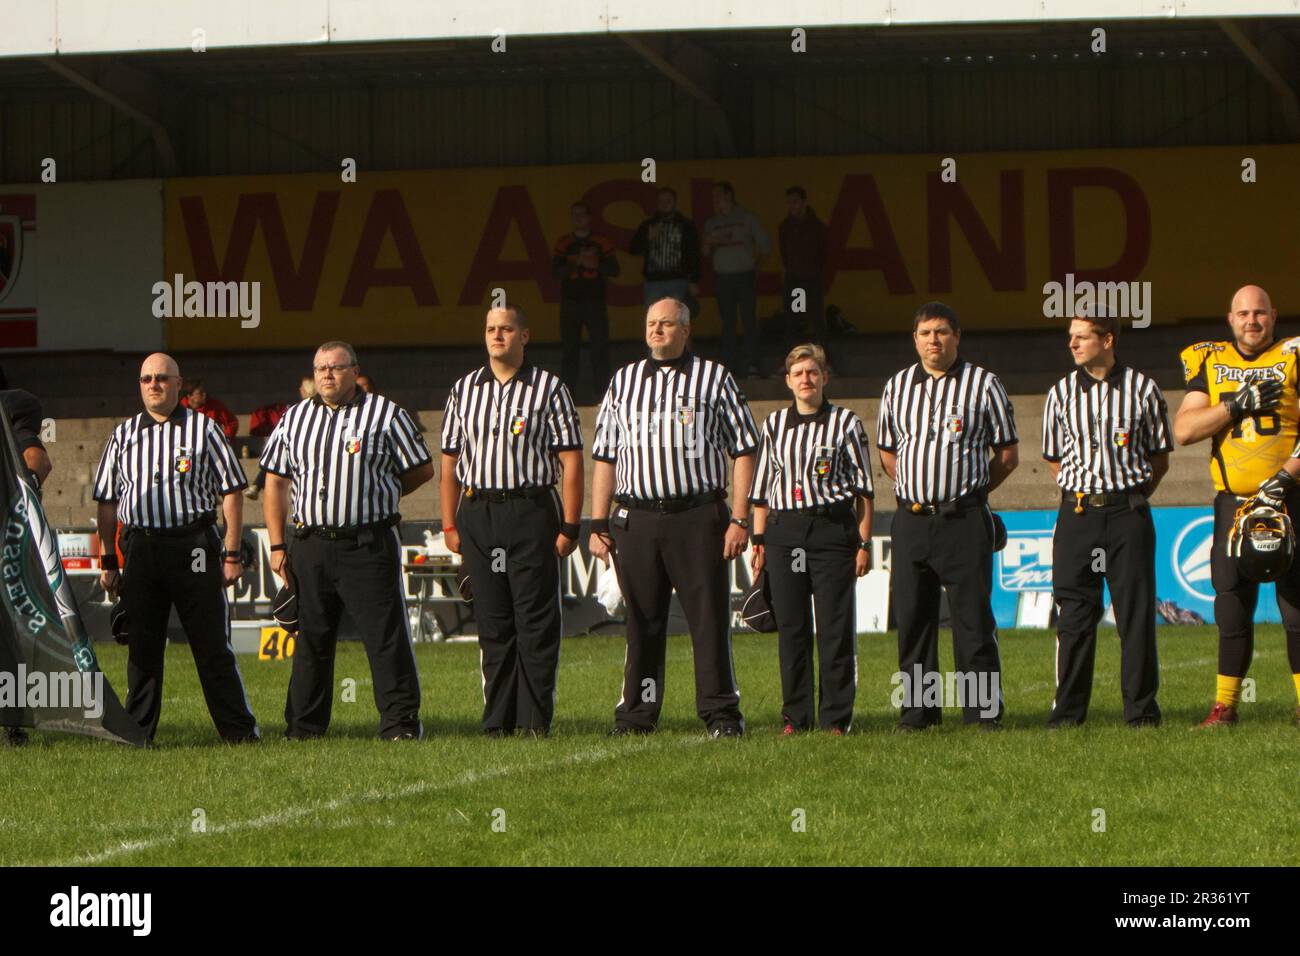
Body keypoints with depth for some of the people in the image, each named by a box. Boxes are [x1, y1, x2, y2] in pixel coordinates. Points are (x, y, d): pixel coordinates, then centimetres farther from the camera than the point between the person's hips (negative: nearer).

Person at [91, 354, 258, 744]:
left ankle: (239, 730, 3)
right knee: (142, 646, 5)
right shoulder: (124, 434, 13)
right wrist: (108, 560, 9)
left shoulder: (203, 429, 5)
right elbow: (107, 501, 15)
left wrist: (231, 554, -3)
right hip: (139, 547, 3)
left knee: (212, 644, -2)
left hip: (194, 546, -3)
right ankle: (137, 731, 11)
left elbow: (231, 491, 3)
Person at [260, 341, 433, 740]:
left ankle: (401, 722, -4)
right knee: (310, 639, 8)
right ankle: (303, 726, 16)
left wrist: (376, 496, 8)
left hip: (368, 546, -3)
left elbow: (421, 469, 8)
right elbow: (276, 482, 14)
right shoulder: (294, 419, 13)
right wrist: (277, 546, 9)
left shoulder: (384, 414, 2)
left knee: (386, 636, -7)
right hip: (310, 546, 4)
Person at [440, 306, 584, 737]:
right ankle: (497, 718, 9)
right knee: (492, 620, 5)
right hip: (477, 512, 3)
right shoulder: (464, 390, 13)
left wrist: (569, 526, -7)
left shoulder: (548, 389, 2)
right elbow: (450, 460, 14)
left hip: (531, 511, -3)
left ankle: (536, 718, -2)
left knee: (537, 620, -4)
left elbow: (571, 460, -1)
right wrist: (450, 524, 7)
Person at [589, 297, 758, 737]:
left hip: (698, 516, -2)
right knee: (642, 620, 4)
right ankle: (636, 714, 9)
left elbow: (744, 449, 4)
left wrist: (739, 519, -4)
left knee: (709, 616, -4)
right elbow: (604, 456, 15)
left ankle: (721, 712, 0)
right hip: (636, 516, 3)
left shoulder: (713, 378, 7)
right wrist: (599, 524, 8)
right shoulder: (623, 382, 15)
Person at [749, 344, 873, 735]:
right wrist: (759, 541, 9)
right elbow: (761, 487, 16)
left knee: (835, 627, -3)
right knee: (790, 627, 3)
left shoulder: (845, 423, 3)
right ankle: (795, 715, 10)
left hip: (833, 529, -3)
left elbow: (864, 487, 3)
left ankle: (837, 717, 3)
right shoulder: (774, 425, 13)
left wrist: (864, 542, -2)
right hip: (783, 530, 3)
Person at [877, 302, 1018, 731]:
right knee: (912, 616, 4)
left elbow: (1008, 453, 8)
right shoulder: (898, 386, 12)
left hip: (965, 520, -3)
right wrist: (918, 489, 12)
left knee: (973, 617, -5)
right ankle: (917, 711, 10)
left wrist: (970, 490, 5)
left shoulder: (983, 384, 3)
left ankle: (985, 710, -2)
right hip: (911, 519, 3)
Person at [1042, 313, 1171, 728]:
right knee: (1074, 616, 2)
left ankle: (1141, 710, 6)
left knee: (1136, 613, 0)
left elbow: (1160, 457, 10)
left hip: (1128, 513, -1)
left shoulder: (1142, 389, 1)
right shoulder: (1061, 393, 6)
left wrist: (1132, 499, 4)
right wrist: (1080, 498, 6)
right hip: (1077, 515, 1)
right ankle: (1067, 710, 7)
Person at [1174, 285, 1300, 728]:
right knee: (1232, 604, 4)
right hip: (1233, 503, 3)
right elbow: (1183, 429, 0)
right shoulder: (1210, 364, 10)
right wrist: (1237, 405, -11)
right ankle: (1224, 704, 10)